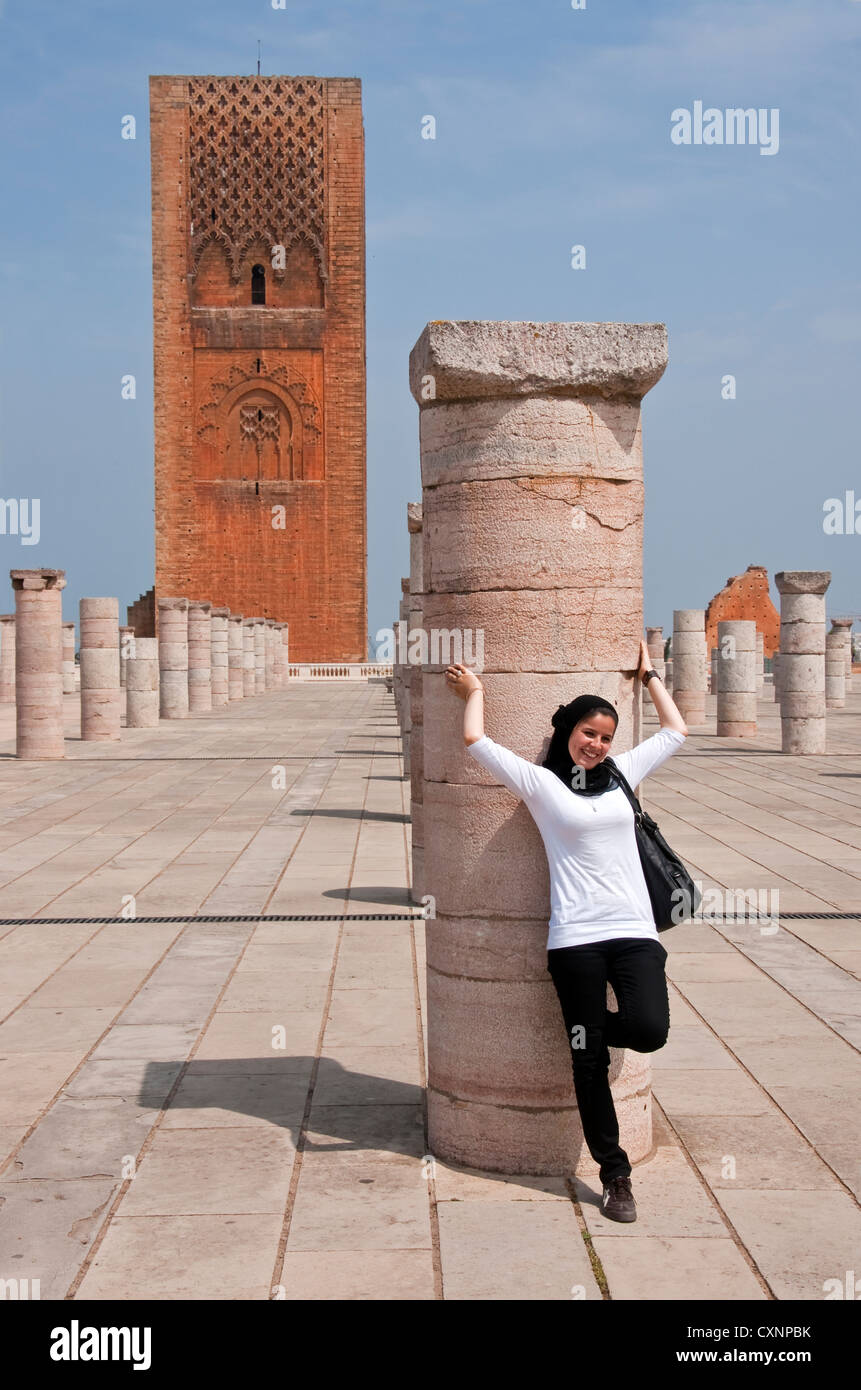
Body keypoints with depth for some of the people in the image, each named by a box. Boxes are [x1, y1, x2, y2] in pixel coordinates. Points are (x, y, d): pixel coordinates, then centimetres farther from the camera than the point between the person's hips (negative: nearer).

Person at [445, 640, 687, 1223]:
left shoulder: (621, 773, 16)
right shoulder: (541, 782, 4)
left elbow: (676, 731, 27)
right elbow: (476, 740, -1)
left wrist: (649, 675, 32)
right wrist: (476, 690, 15)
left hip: (635, 930, 3)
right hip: (576, 938, -3)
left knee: (649, 1031, -20)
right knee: (589, 1061, 2)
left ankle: (591, 1027, 16)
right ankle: (615, 1174, 15)